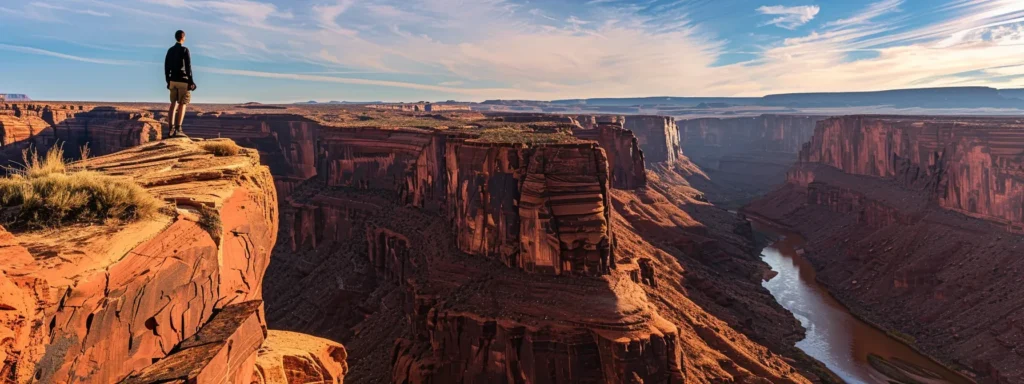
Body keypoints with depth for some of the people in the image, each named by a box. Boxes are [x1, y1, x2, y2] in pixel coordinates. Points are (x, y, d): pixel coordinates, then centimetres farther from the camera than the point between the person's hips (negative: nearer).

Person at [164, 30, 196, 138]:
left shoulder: (170, 50, 12)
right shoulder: (185, 50, -7)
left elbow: (166, 67, 13)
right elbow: (188, 67, -13)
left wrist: (168, 80, 19)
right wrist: (191, 81, -10)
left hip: (173, 80, 6)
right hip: (183, 81, -6)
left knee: (173, 104, 10)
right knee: (182, 105, -4)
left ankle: (171, 129, 5)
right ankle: (178, 129, -11)